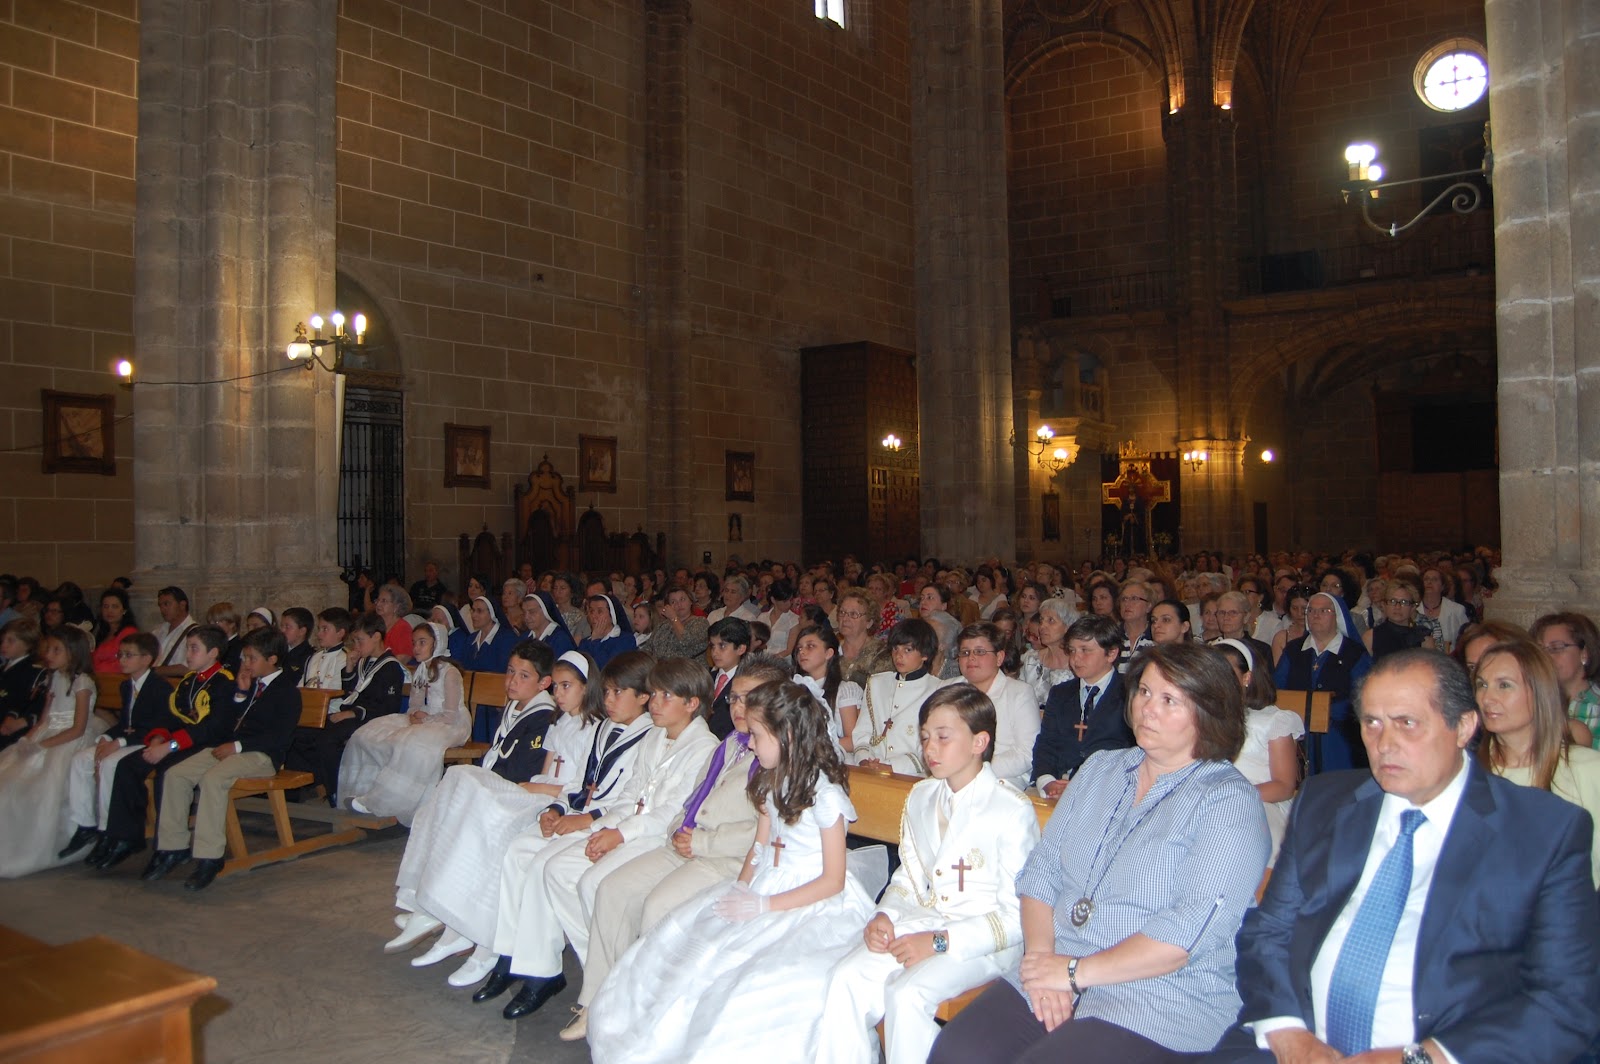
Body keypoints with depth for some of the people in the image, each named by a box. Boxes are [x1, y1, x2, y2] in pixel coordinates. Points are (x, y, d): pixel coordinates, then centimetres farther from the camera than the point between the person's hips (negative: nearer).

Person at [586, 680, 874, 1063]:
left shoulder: (825, 795, -14)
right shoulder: (772, 784, 11)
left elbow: (832, 881, -14)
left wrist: (764, 905, -18)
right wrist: (740, 892, -4)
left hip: (812, 906, -8)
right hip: (763, 894, 8)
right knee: (675, 943, -7)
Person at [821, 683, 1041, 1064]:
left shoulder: (1013, 811, -11)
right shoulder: (921, 797, 13)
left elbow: (1016, 916, -13)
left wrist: (941, 942, -19)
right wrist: (885, 915, -2)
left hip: (984, 940, -6)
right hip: (921, 919, 6)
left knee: (907, 994, -29)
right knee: (846, 979, -18)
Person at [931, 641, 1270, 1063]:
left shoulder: (1230, 802, -6)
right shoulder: (1100, 768, 14)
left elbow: (1192, 929, -16)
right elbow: (1042, 868, 11)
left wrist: (1076, 972, -15)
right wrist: (1041, 954, -7)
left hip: (1161, 1006, -5)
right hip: (1056, 981, 5)